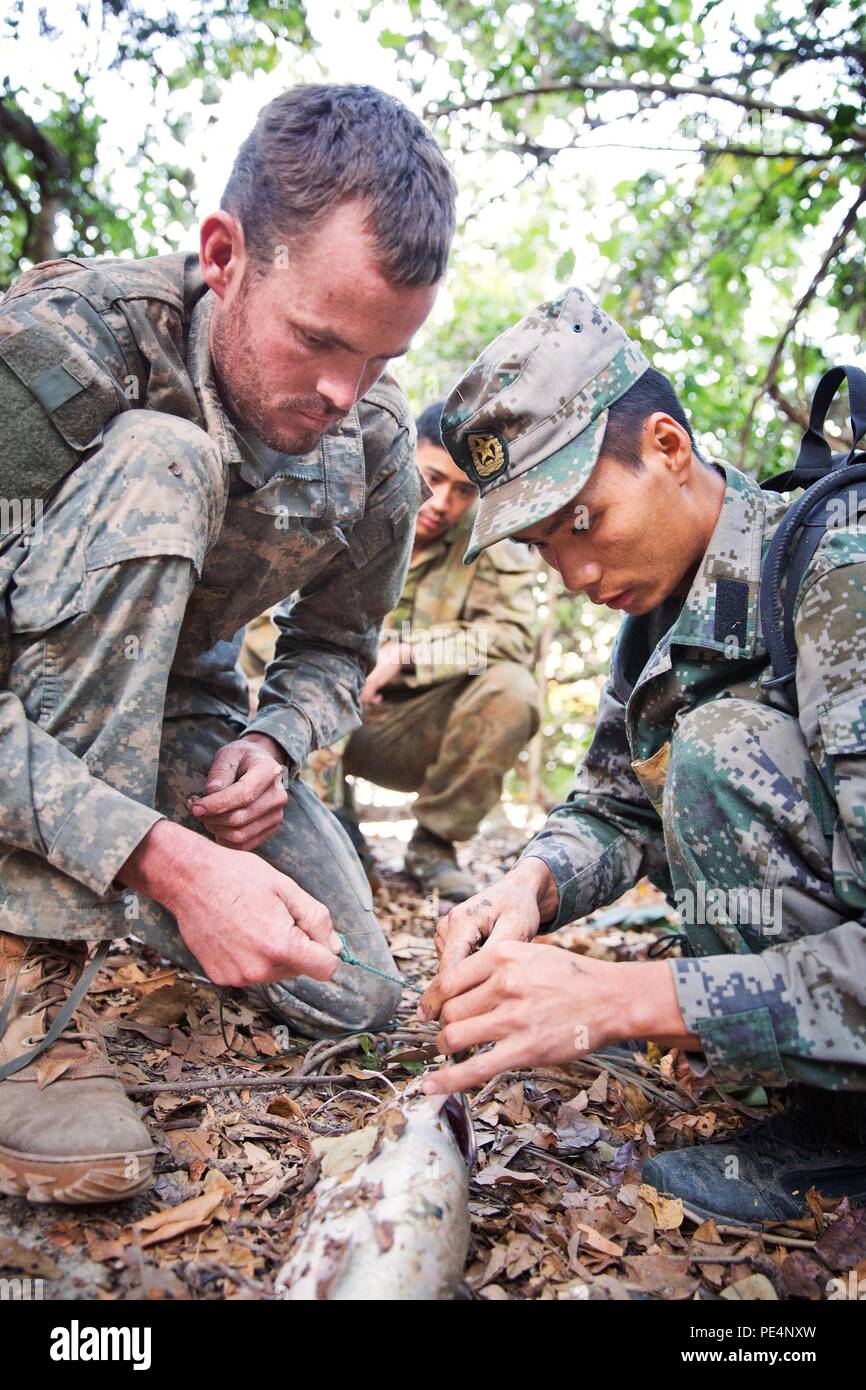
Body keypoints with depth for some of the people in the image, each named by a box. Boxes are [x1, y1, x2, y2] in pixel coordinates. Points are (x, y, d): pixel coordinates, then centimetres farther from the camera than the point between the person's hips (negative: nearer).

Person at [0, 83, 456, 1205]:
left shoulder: (376, 441, -12)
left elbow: (333, 644, 3)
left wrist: (272, 745, -19)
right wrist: (168, 859, -44)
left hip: (172, 701, 5)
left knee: (352, 997, -10)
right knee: (158, 464, -33)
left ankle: (104, 892, 17)